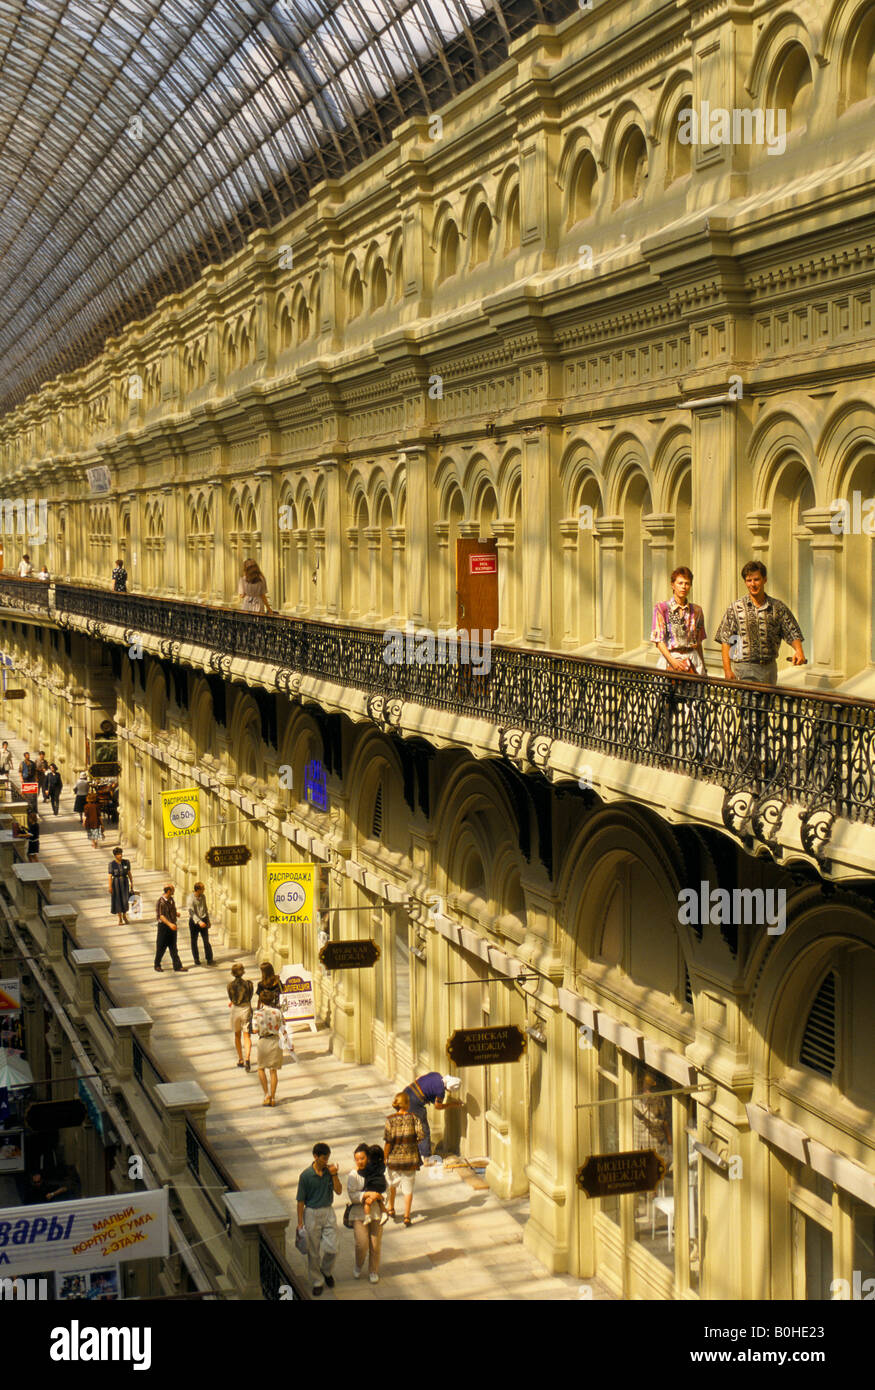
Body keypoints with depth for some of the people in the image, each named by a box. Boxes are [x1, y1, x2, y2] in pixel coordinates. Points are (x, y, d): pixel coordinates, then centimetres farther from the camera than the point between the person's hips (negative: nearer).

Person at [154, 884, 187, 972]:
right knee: (161, 947, 5)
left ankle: (177, 966, 7)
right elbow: (161, 916, -23)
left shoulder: (171, 899, 5)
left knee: (173, 947, 8)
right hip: (163, 925, -6)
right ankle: (157, 965, 21)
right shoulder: (160, 902, -18)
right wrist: (169, 924, -31)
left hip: (172, 926, 7)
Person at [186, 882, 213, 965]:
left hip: (203, 920, 3)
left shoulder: (202, 896, 3)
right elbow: (191, 912, -24)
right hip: (194, 921, -3)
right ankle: (196, 959, 22)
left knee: (206, 941, -3)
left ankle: (209, 959, 4)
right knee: (194, 941, 8)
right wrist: (199, 922, -35)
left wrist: (208, 920, 20)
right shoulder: (191, 898, -15)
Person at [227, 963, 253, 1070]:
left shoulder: (230, 985, -8)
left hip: (235, 1010, 1)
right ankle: (247, 1058, -19)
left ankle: (240, 1060, 24)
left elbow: (231, 998, 0)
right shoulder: (248, 984, -9)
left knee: (237, 1035, 19)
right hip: (246, 1009, -1)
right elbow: (249, 998, 2)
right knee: (247, 1036, 1)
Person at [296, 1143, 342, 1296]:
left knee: (331, 1249, -2)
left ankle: (326, 1271, 28)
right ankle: (317, 1282, 23)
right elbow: (300, 1200, -7)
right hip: (312, 1213, -2)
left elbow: (338, 1191, -5)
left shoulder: (329, 1170, -2)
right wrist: (300, 1223, -7)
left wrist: (334, 1175, -18)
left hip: (328, 1212, 2)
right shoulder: (306, 1175, -12)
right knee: (313, 1251, 6)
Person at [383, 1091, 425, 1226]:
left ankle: (391, 1209, 40)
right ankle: (406, 1216, 9)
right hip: (410, 1158, 0)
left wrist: (385, 1159, -3)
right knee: (408, 1188, 10)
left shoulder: (390, 1120, -10)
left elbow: (388, 1142, -12)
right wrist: (415, 1142, 4)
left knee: (391, 1183, 25)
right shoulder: (414, 1118, -8)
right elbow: (421, 1135, -17)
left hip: (394, 1158, 0)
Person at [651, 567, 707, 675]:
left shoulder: (696, 610, 11)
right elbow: (659, 640, -6)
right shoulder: (662, 608, -1)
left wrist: (703, 667, 14)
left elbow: (698, 642, 16)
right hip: (669, 658, -3)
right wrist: (672, 661, -18)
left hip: (693, 661, 3)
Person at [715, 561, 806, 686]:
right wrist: (727, 670, -9)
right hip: (743, 669, -3)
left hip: (769, 668, 3)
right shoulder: (735, 608, 1)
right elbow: (725, 640, -1)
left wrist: (799, 651, -13)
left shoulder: (778, 607, 7)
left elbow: (792, 633, 9)